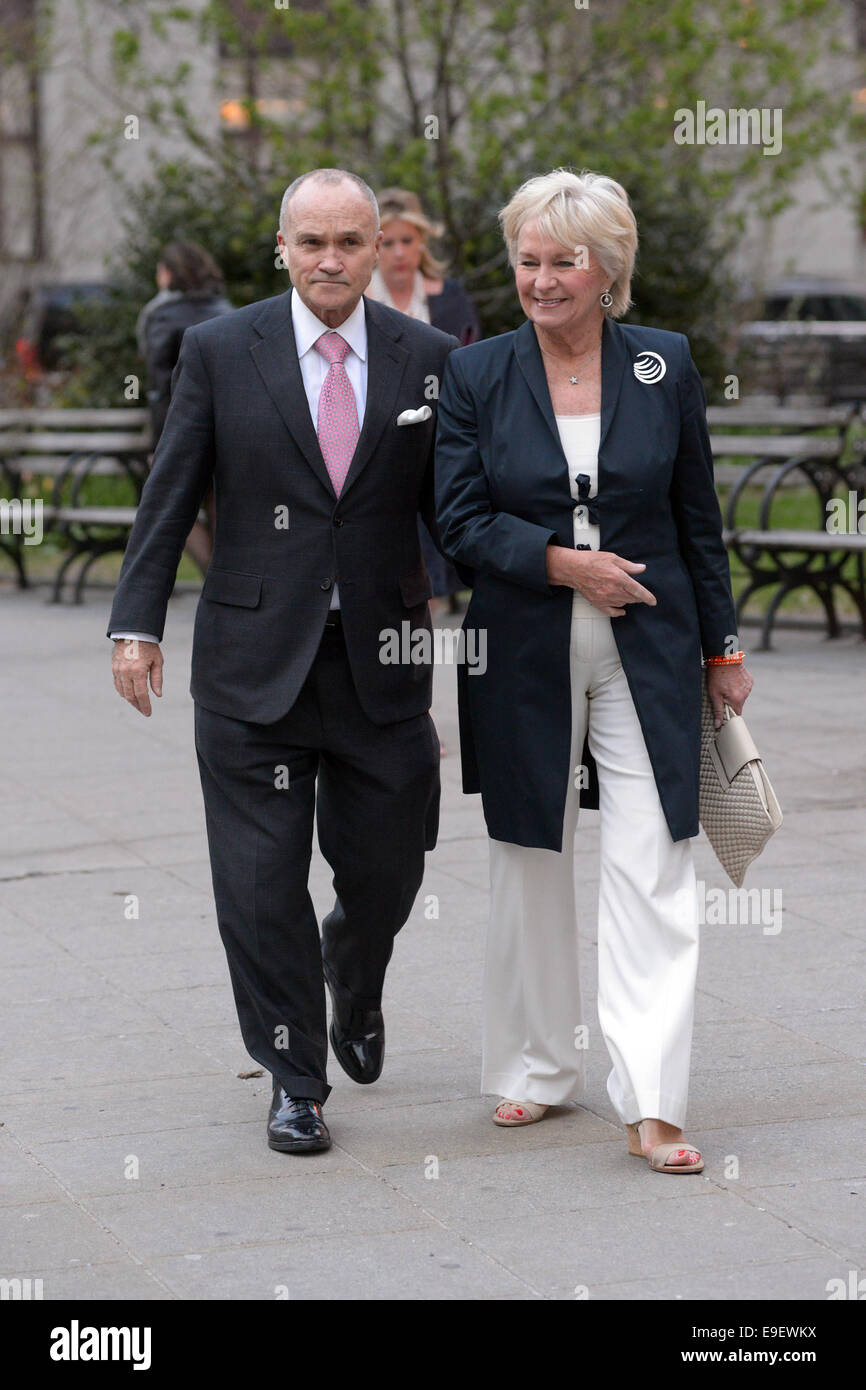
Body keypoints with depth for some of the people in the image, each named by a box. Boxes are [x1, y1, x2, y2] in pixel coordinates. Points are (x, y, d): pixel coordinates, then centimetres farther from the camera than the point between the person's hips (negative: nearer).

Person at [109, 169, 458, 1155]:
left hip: (382, 658, 1)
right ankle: (295, 1080, 16)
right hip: (255, 658, -1)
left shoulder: (426, 357, 3)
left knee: (386, 866, 9)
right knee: (262, 879, 1)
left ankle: (353, 981, 44)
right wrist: (137, 622, -4)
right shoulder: (219, 351, -1)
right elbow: (169, 494, 1)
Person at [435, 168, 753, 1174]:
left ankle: (651, 1104, -7)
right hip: (523, 656, 1)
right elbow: (461, 524, -3)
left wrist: (722, 649, 9)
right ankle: (536, 1068, 28)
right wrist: (562, 564, -16)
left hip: (646, 654, 0)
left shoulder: (665, 366, 1)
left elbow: (697, 518, 7)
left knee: (651, 869, -8)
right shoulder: (476, 375, 0)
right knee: (530, 864, 11)